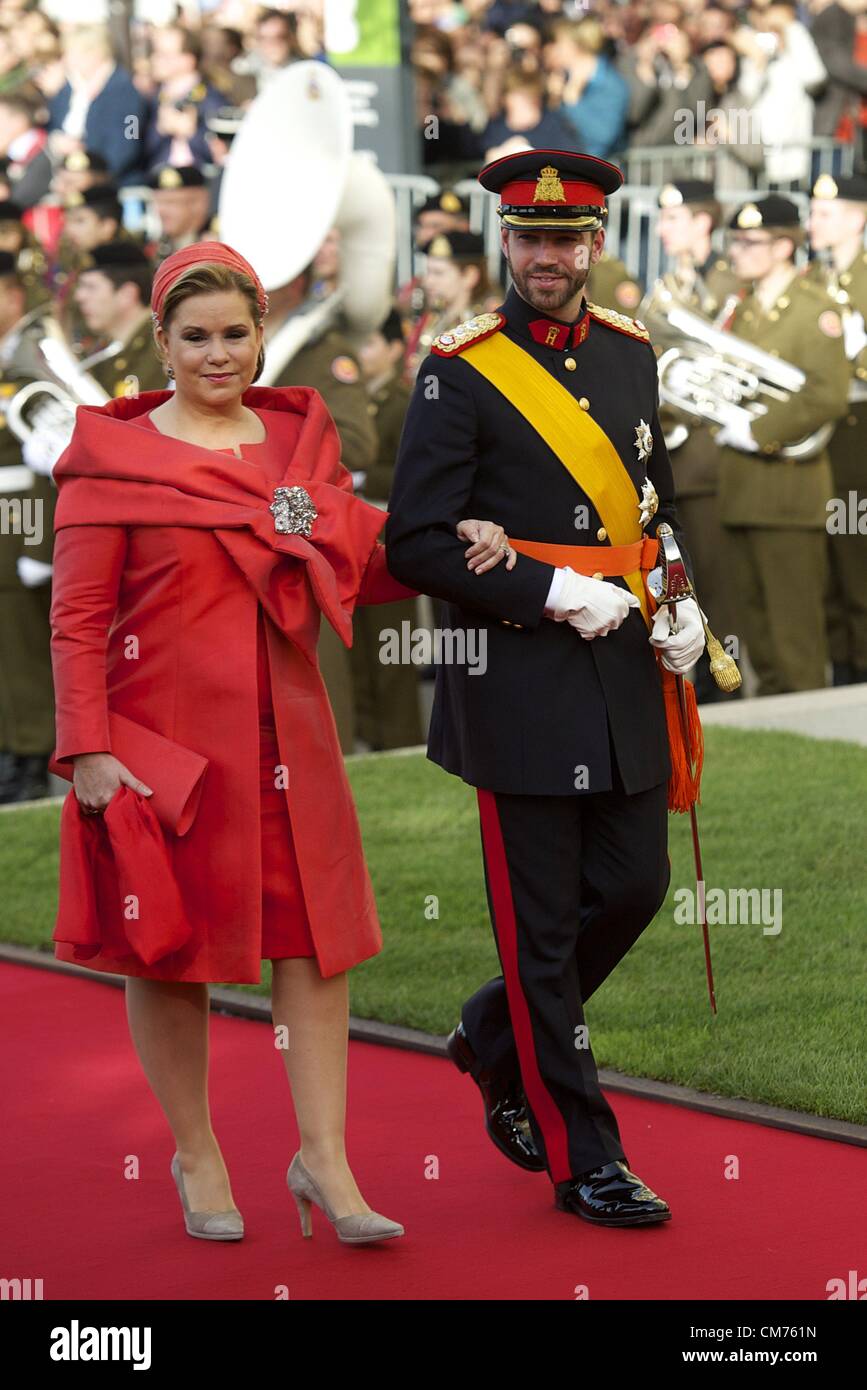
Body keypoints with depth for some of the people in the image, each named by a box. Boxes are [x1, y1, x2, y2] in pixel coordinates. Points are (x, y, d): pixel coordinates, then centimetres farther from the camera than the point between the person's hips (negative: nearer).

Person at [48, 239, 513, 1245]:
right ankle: (196, 1157, 20)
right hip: (164, 737, -4)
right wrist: (88, 750, -12)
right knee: (168, 944, 5)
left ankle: (324, 1159, 7)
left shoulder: (298, 439, 11)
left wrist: (452, 547, -1)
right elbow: (77, 622, -5)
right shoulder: (112, 457, -4)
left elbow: (362, 565, 17)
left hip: (284, 735, 4)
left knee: (316, 935, 1)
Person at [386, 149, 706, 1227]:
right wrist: (555, 594, -17)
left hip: (624, 671, 6)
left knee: (634, 885, 10)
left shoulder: (630, 352, 9)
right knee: (542, 924, 1)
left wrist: (680, 609, 5)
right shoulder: (461, 370, -9)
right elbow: (415, 544, -12)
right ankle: (583, 1158, 10)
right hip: (518, 681, -6)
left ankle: (494, 1043, 34)